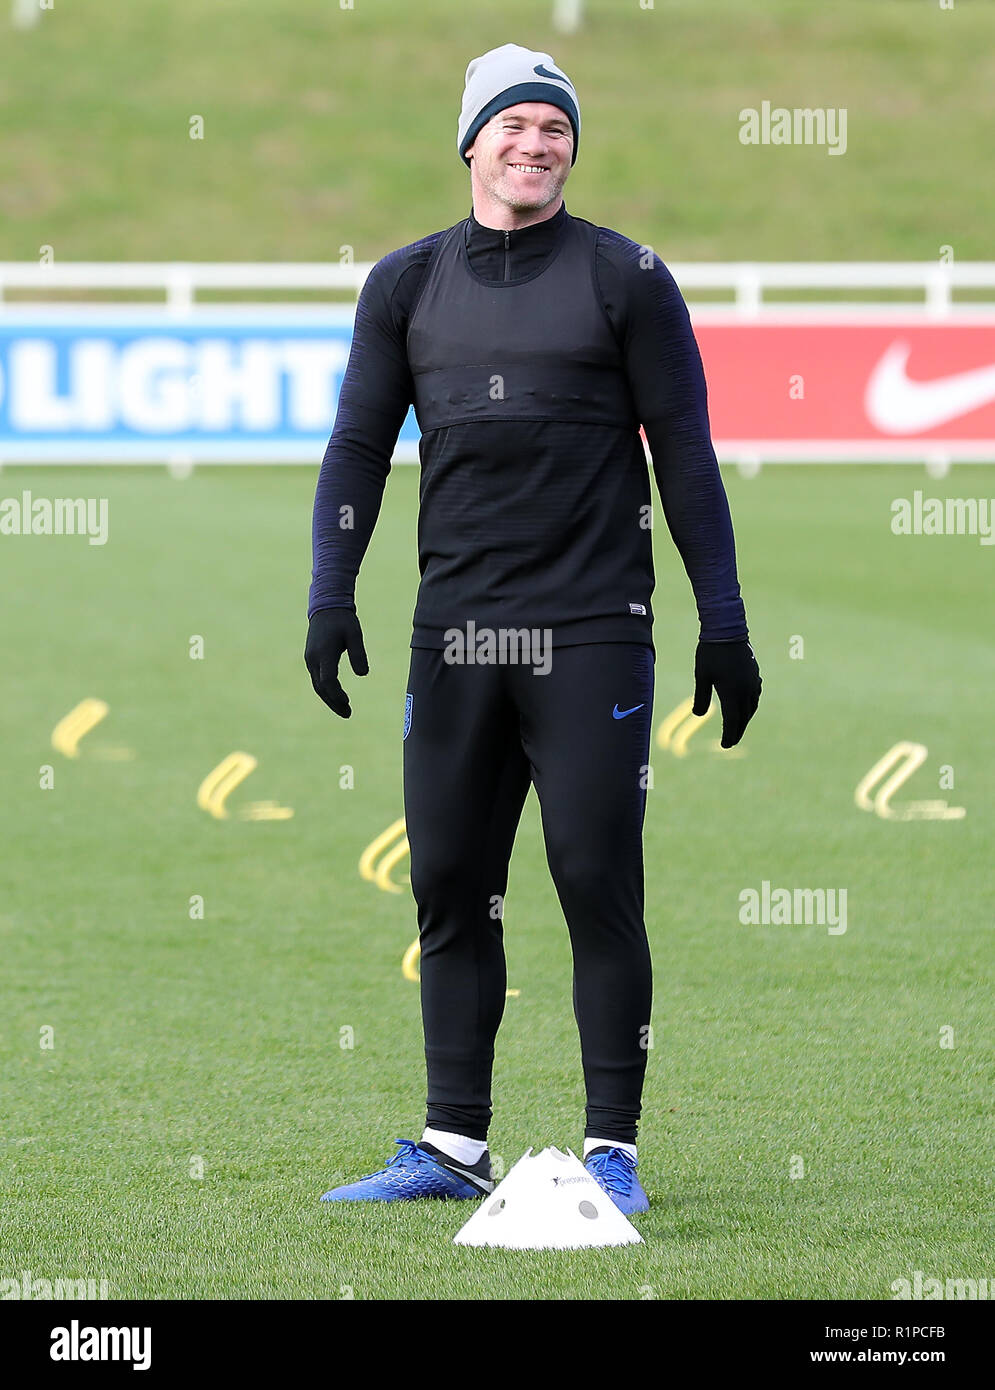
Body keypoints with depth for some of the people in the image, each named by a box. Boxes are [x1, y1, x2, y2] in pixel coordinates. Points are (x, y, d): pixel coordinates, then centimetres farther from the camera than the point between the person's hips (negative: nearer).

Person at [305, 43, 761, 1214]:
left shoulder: (624, 279, 3)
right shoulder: (407, 284, 11)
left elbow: (684, 456, 3)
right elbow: (358, 447, 12)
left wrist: (722, 626, 0)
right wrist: (330, 599, 0)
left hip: (593, 634, -3)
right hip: (455, 632, 3)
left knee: (597, 887, -5)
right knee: (449, 887, 5)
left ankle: (612, 1151, 0)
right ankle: (453, 1148, 12)